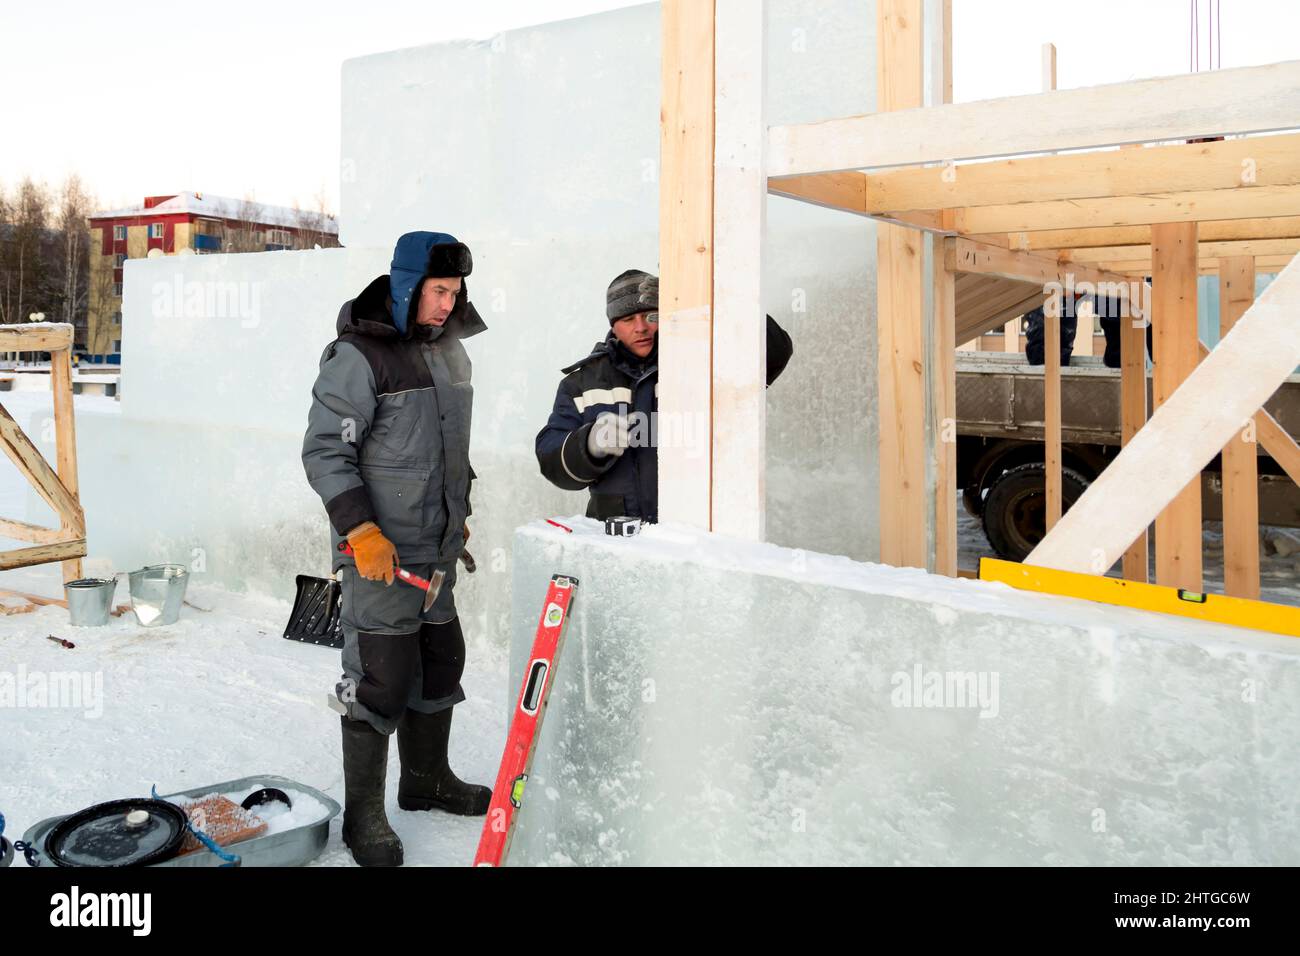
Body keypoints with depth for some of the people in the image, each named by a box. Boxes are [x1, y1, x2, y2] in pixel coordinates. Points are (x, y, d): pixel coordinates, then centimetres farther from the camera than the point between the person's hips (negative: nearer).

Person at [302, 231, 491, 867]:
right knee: (381, 677, -4)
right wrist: (361, 530, -20)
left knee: (441, 661, 16)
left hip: (437, 549, 8)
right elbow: (324, 451, -15)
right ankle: (363, 815, 11)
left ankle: (426, 780, 35)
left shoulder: (450, 351, 12)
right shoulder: (358, 356, -13)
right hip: (379, 551, -8)